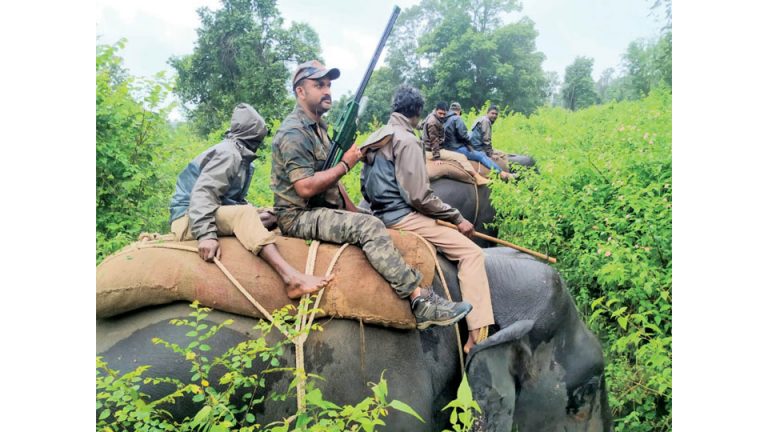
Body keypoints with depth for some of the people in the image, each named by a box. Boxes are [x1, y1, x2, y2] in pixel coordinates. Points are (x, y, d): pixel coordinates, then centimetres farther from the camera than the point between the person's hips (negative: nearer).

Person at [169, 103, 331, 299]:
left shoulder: (241, 157, 14)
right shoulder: (229, 153, -13)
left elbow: (235, 201, 11)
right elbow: (203, 192, -26)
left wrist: (258, 216, -6)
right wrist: (206, 235, -38)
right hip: (189, 220, -10)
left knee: (272, 216, 6)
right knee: (244, 214, -34)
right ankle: (291, 278, -48)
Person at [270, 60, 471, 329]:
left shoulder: (318, 127, 16)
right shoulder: (293, 133, -15)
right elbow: (305, 187, -24)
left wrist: (353, 211, 9)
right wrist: (346, 164, -17)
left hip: (324, 209, 10)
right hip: (299, 217, -10)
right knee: (369, 227, -27)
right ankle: (420, 302, -27)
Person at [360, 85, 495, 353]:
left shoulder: (375, 138, 16)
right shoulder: (407, 140, -12)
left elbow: (366, 189, 21)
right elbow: (419, 196, -17)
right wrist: (458, 218, -8)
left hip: (382, 215, 10)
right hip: (404, 217, -10)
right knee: (471, 252, -13)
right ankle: (478, 336, -23)